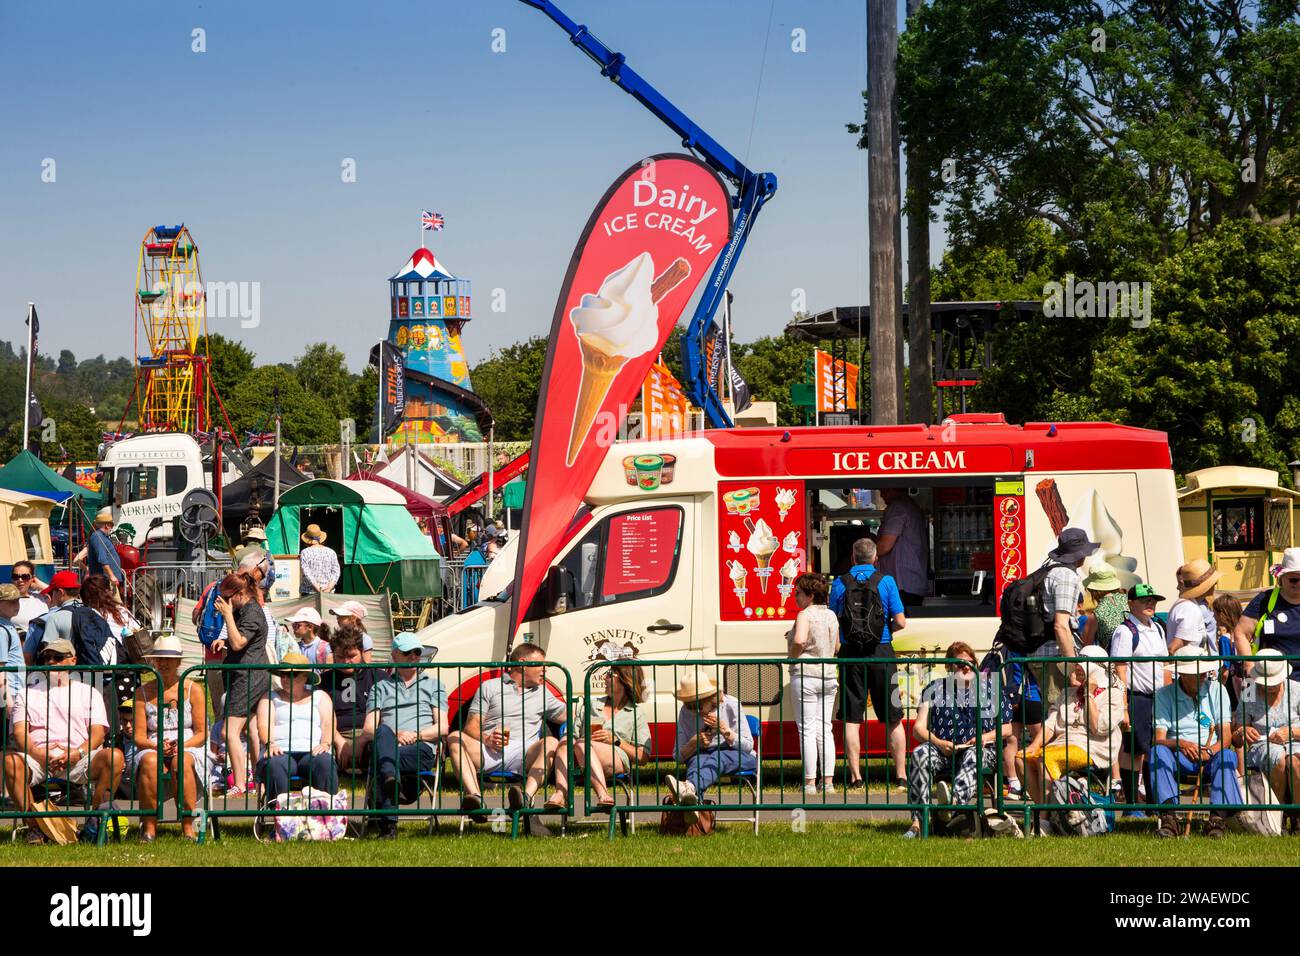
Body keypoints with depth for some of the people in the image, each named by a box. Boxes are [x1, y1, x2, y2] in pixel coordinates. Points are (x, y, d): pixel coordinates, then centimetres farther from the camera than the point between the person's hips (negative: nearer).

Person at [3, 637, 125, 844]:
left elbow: (98, 732, 7)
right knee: (10, 761, -33)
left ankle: (94, 822, -26)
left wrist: (77, 754, -15)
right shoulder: (28, 693, 24)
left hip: (80, 758, 0)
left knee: (115, 757, -31)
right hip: (37, 758, 0)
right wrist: (40, 754, -15)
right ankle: (33, 824, -30)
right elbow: (20, 732, 8)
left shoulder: (88, 692, 21)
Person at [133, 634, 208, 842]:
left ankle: (188, 827, -34)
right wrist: (157, 746, -16)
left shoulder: (193, 690, 7)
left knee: (181, 762, -37)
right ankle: (149, 827, -31)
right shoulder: (143, 692, 11)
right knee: (150, 762, -36)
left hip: (189, 749, -1)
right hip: (152, 749, 1)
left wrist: (182, 745, -16)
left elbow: (202, 733, 3)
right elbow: (138, 736, 5)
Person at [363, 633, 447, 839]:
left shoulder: (433, 684, 28)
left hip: (421, 748, 0)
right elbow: (369, 728, 15)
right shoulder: (381, 687, 30)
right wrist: (394, 735, -7)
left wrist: (416, 735, -5)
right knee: (383, 732, -41)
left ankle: (387, 823, -55)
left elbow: (442, 727, 15)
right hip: (387, 745, 0)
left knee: (387, 758, -38)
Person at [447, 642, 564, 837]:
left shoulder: (542, 693, 32)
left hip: (524, 755, 1)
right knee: (455, 738, -29)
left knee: (551, 743, -31)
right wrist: (487, 739, -12)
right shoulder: (490, 687, 20)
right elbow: (471, 726, 8)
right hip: (488, 752, -1)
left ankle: (526, 798, -55)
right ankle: (474, 797, -51)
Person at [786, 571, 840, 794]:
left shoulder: (805, 615, -12)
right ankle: (828, 781, 8)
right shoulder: (831, 615, 11)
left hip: (805, 676, -7)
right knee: (825, 729, 10)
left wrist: (793, 656, -11)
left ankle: (810, 783, -2)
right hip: (828, 676, 7)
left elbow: (799, 641, -29)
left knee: (807, 730, -2)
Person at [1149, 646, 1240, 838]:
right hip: (1179, 757, 0)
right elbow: (1159, 739, -7)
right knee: (1158, 751, -30)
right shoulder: (1164, 695, 3)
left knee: (1227, 756, -32)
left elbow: (1226, 736, -2)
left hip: (1211, 756, 0)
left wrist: (1210, 751, -24)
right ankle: (1169, 817, -41)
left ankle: (1218, 817, -42)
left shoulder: (1216, 690, 6)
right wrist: (1180, 744, -29)